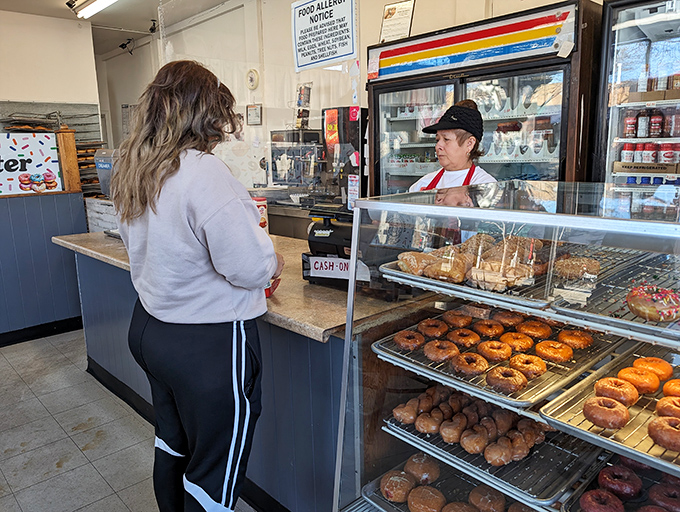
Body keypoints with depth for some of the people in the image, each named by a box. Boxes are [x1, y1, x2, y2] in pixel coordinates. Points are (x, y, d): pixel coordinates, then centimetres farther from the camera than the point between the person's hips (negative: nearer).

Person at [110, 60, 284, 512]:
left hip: (150, 325, 9)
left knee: (173, 444, 27)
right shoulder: (204, 172, -23)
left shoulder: (133, 172, 4)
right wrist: (272, 261, -3)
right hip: (208, 343, -9)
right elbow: (250, 268, -25)